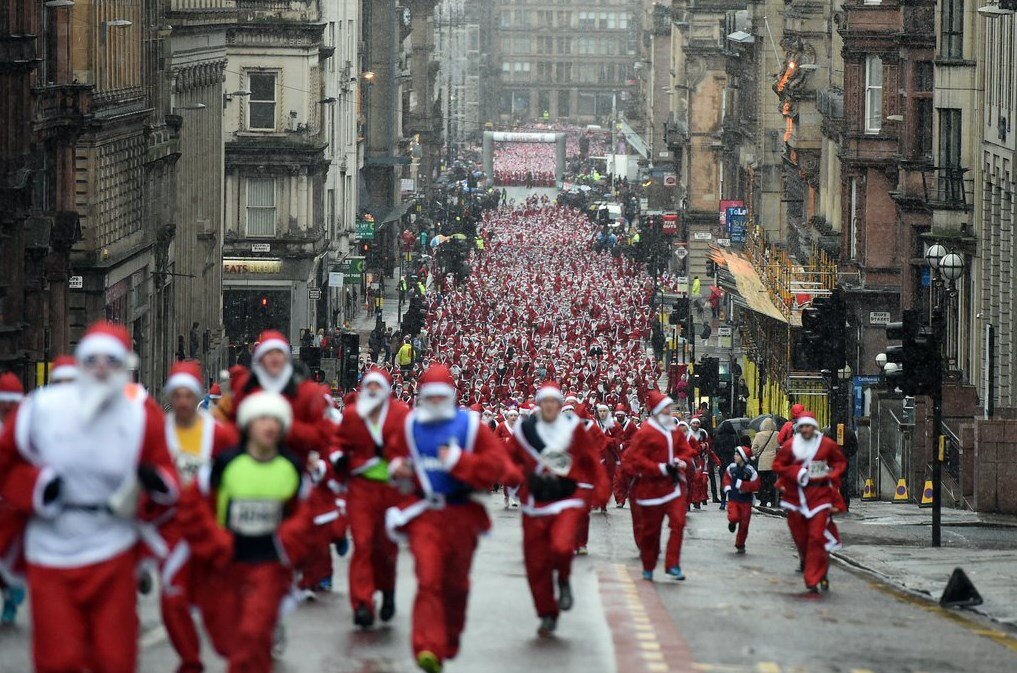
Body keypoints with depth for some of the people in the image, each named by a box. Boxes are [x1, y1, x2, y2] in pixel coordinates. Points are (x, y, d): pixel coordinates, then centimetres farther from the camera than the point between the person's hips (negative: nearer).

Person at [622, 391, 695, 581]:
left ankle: (673, 565, -9)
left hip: (674, 484, 5)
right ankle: (648, 568, 22)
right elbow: (637, 460, -15)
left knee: (678, 522, -11)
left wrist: (680, 462, -5)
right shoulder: (645, 432, -11)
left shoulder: (675, 430, 8)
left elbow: (685, 450, 18)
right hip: (652, 486, -5)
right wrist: (662, 468, -20)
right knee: (650, 528, 6)